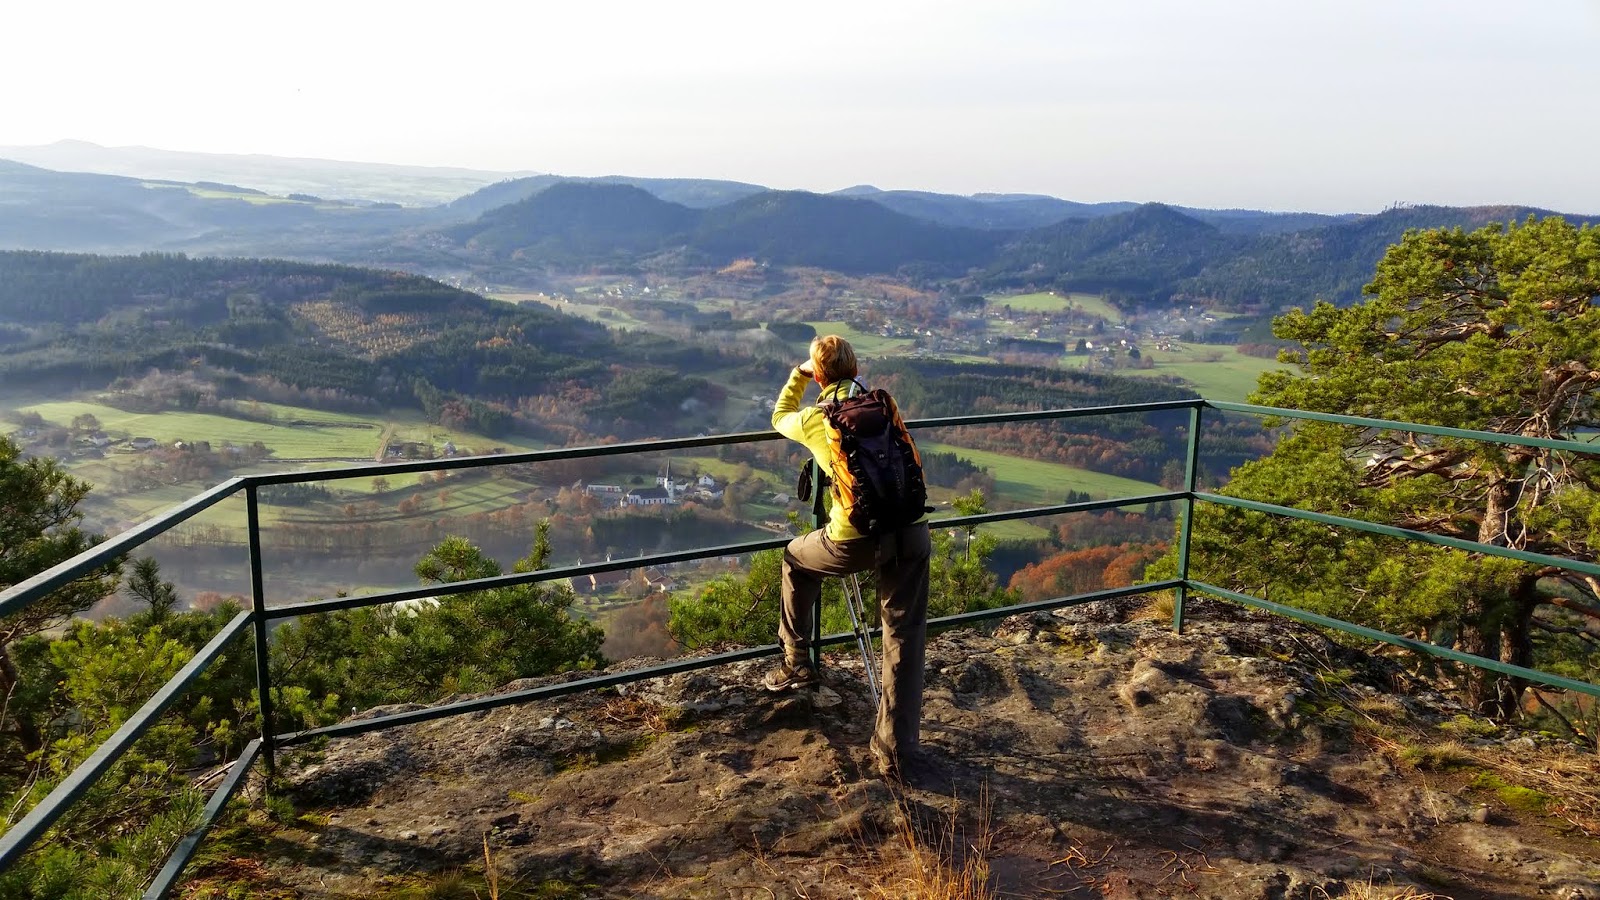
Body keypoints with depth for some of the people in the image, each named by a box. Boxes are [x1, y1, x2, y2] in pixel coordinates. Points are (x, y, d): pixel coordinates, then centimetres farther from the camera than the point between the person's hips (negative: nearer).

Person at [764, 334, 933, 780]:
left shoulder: (813, 418, 5)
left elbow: (780, 418, 30)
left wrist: (798, 375, 41)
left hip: (855, 538, -2)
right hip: (912, 530, 2)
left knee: (796, 559, 30)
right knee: (904, 639, 10)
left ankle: (797, 661, 36)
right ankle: (895, 752, 13)